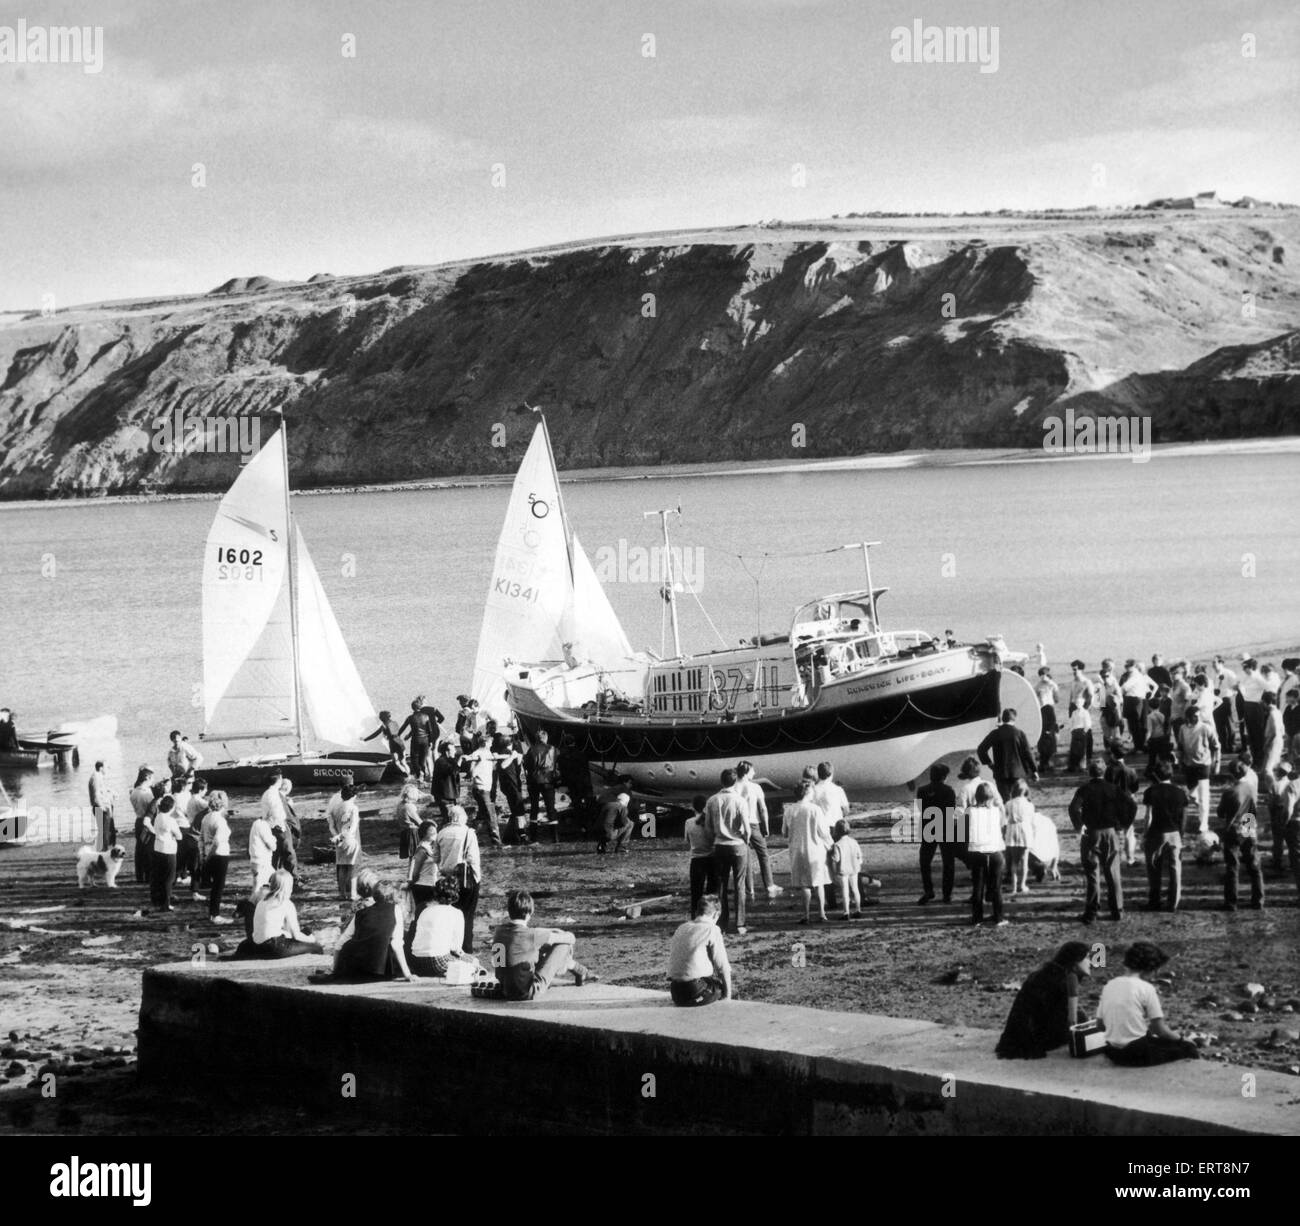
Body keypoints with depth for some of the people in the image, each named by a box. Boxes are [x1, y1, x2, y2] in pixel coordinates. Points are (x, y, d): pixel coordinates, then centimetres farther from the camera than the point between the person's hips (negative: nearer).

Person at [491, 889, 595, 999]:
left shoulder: (499, 932, -3)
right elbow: (570, 938, -7)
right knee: (564, 945, 4)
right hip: (528, 994, -7)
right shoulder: (530, 935, -22)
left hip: (506, 993, 7)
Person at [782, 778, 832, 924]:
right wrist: (830, 845, 9)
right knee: (818, 882, 11)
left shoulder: (790, 811, -5)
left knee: (804, 884, 7)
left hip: (798, 850, 1)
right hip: (816, 849, -1)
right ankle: (821, 913, 8)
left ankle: (806, 914, 2)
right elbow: (823, 831, -6)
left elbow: (785, 833, 3)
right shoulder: (816, 809, -11)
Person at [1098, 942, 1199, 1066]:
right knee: (1188, 1049, 7)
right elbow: (1160, 1029, -10)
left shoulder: (1109, 986, 5)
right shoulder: (1146, 988, -11)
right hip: (1137, 1053, -7)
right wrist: (1181, 1039, 8)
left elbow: (1100, 1022, 9)